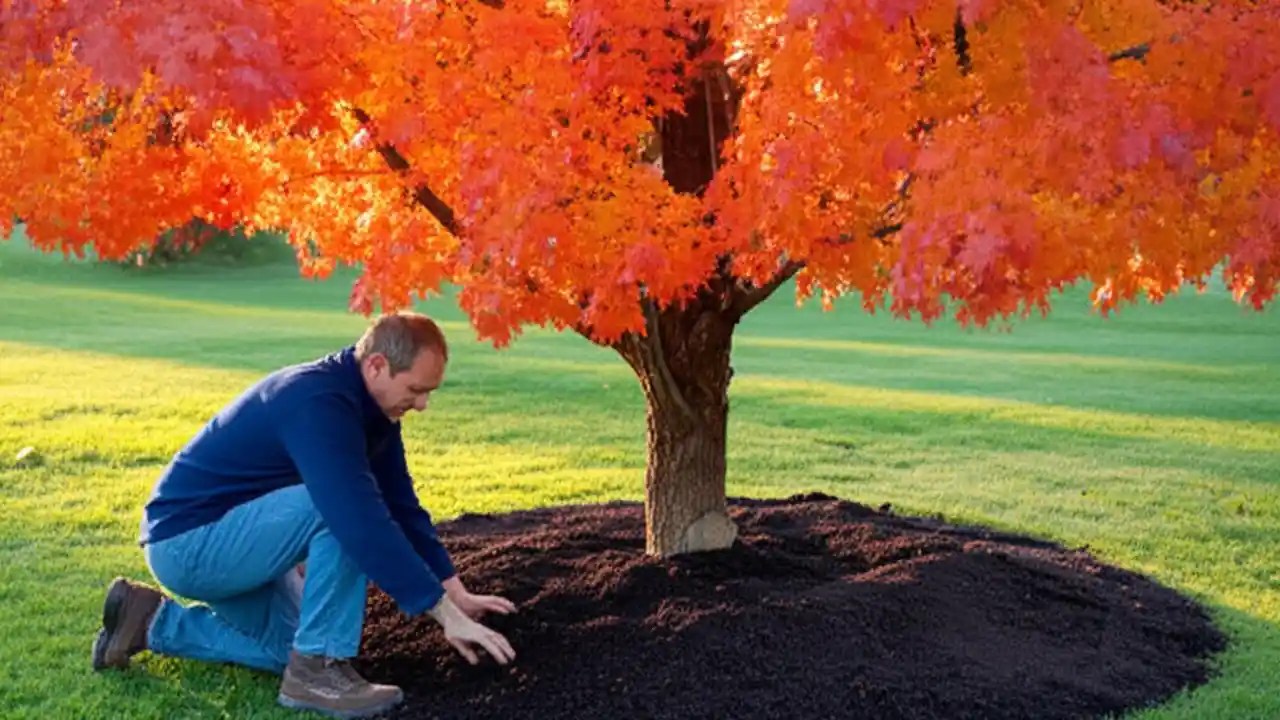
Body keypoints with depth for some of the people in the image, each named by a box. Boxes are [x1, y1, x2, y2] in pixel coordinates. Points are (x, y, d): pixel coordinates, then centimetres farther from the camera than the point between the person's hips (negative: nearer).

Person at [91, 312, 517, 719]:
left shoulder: (369, 404, 0)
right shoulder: (318, 404, -30)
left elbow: (400, 505, 6)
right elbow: (363, 522, -37)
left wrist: (455, 592, 2)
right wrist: (445, 613, -34)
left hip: (217, 537, 10)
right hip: (186, 539, -10)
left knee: (287, 648, 17)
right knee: (343, 512, -28)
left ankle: (154, 621, 22)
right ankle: (317, 670, -17)